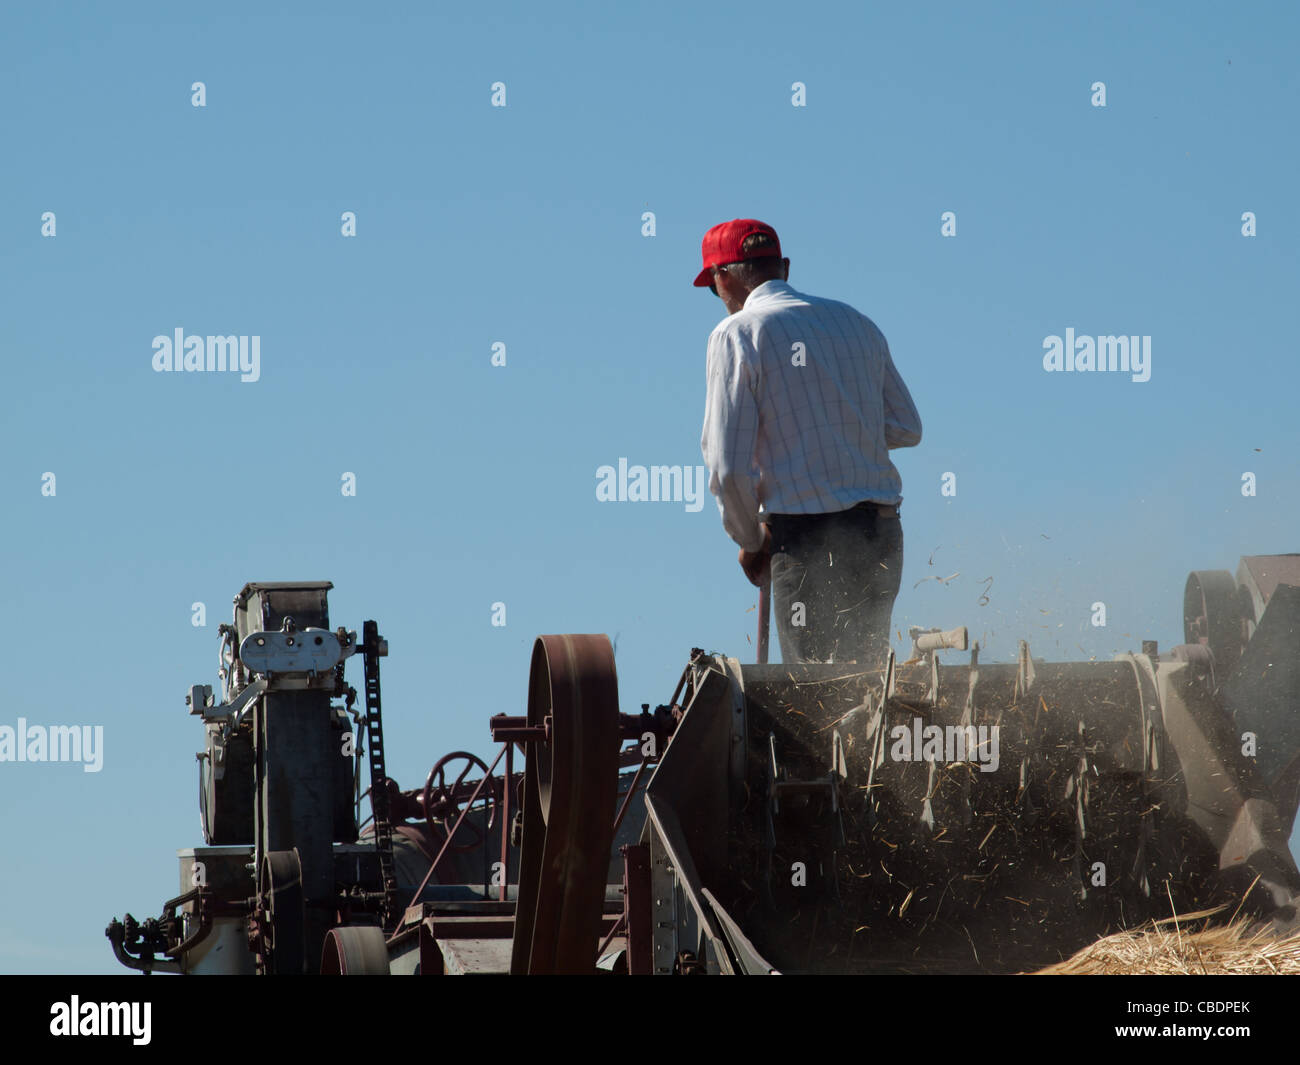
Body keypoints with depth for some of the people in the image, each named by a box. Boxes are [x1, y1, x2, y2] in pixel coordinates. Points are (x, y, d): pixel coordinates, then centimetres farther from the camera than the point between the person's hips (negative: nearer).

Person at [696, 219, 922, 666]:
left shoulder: (736, 334, -5)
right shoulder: (856, 322, 14)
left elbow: (728, 467, -9)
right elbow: (907, 428, 18)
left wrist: (749, 542, 5)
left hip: (806, 533, -6)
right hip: (880, 533, 6)